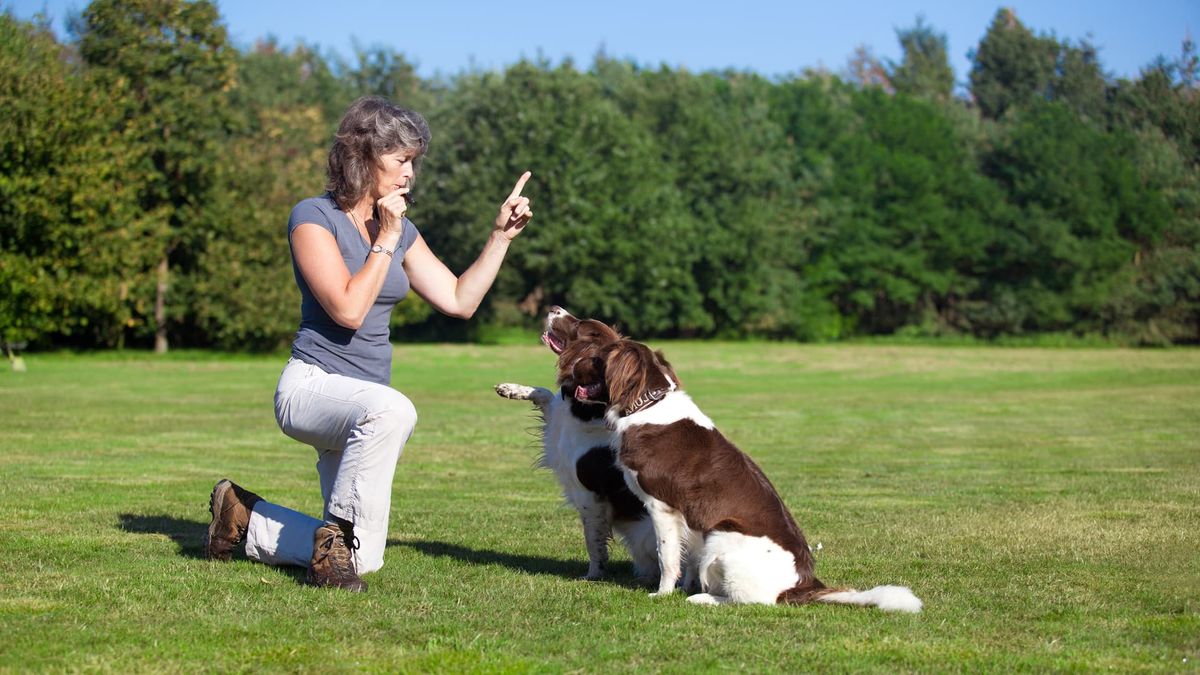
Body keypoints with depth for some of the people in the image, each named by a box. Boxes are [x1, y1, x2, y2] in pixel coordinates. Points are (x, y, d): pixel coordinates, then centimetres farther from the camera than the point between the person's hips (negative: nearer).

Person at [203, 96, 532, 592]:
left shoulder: (400, 230, 11)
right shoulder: (313, 217, -10)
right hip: (312, 384, -7)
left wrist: (501, 235, 6)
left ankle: (245, 516, 27)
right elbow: (348, 310, -20)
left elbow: (459, 301, 10)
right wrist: (385, 241, -13)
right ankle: (336, 538, -26)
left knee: (364, 560, 6)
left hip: (361, 404, 8)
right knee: (392, 410, -42)